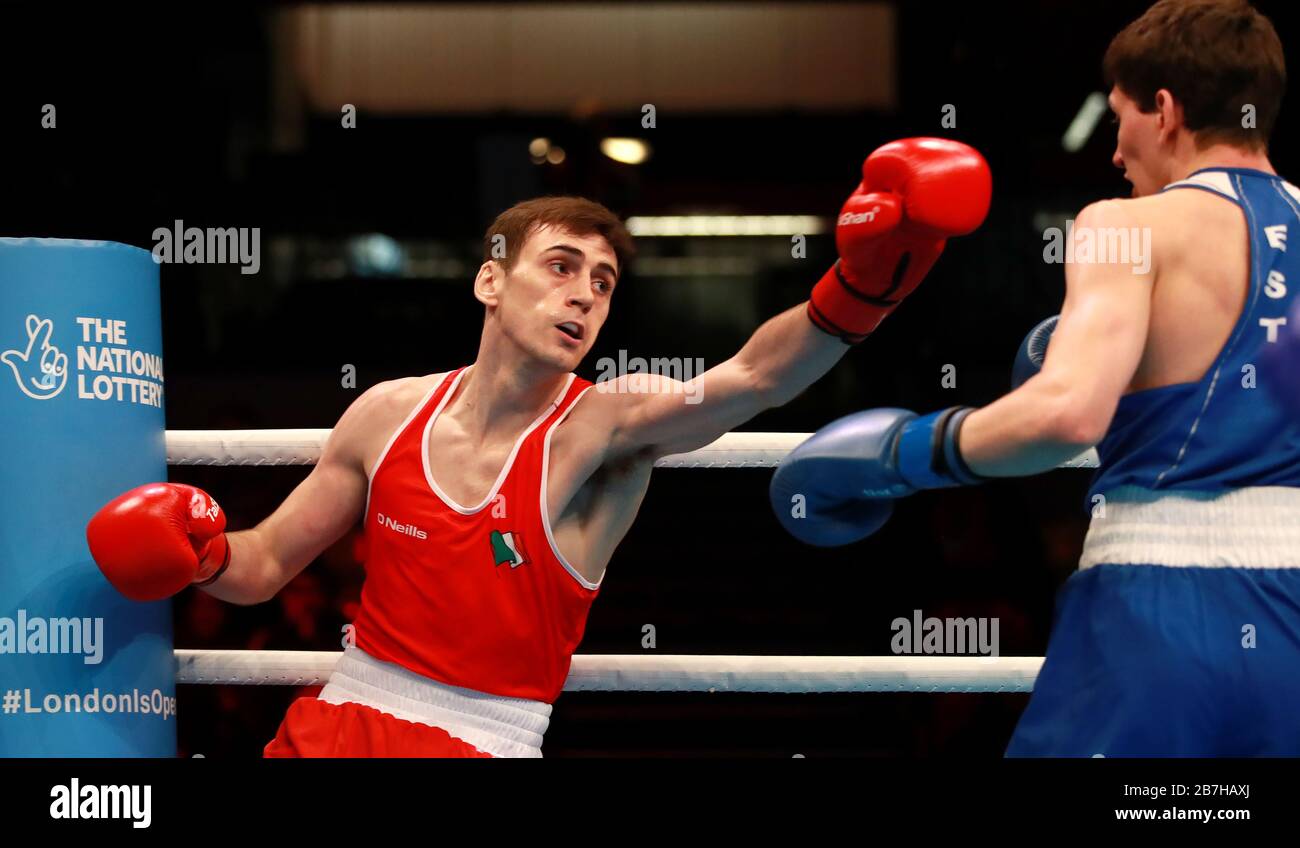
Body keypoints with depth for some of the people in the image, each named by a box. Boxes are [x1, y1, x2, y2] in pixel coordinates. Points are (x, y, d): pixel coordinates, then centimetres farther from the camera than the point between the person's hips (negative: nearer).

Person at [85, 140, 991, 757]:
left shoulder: (606, 424, -11)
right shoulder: (388, 414, -1)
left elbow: (754, 376, -31)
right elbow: (267, 563, 11)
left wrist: (864, 283, -49)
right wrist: (204, 553, -11)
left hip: (487, 741, -3)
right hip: (337, 723, 3)